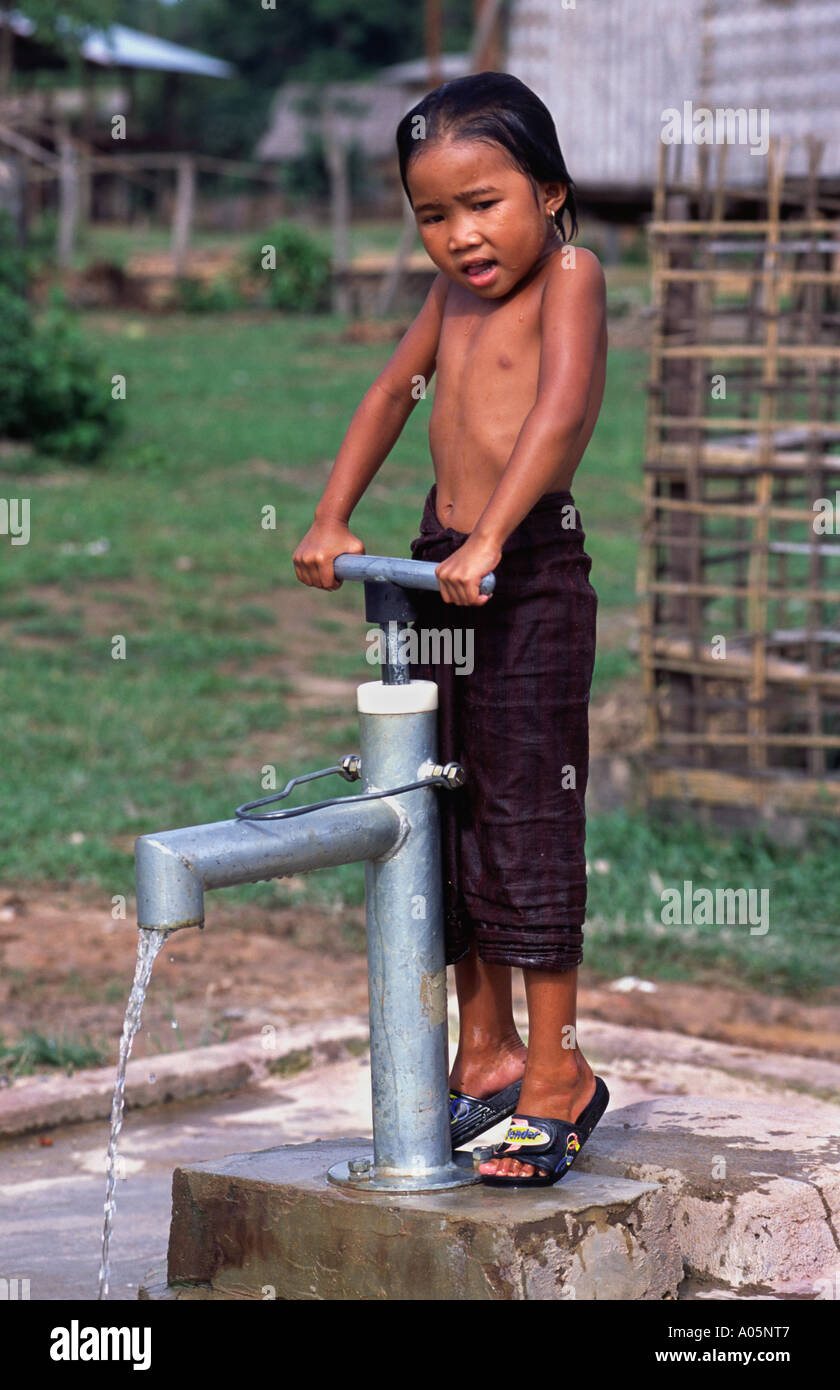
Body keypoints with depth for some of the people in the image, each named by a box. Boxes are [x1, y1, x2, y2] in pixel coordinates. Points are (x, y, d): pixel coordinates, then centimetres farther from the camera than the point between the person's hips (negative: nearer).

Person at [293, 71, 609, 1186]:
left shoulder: (570, 273, -9)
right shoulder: (455, 292, 13)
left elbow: (560, 410, -23)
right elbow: (392, 393, 25)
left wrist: (488, 542, -30)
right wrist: (332, 519, 17)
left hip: (531, 572, -8)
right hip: (443, 569, 8)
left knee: (527, 810, -6)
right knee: (449, 811, 11)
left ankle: (557, 1070, 4)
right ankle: (487, 1052, 23)